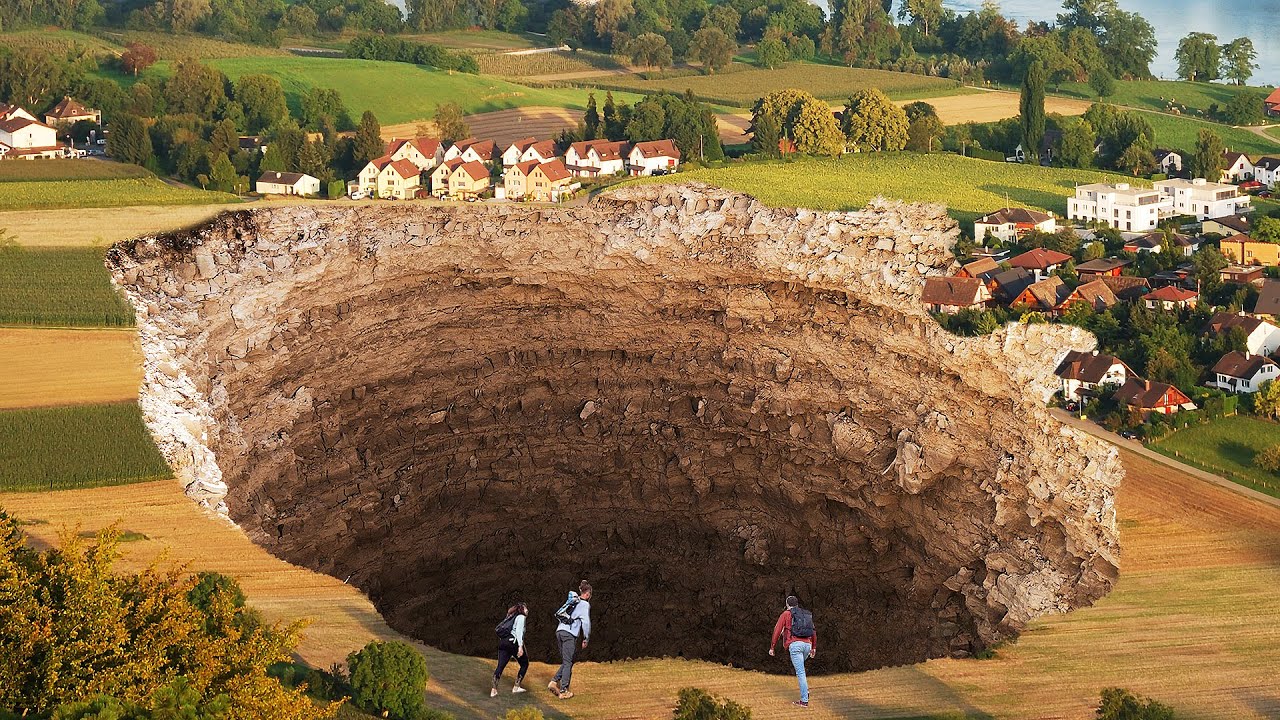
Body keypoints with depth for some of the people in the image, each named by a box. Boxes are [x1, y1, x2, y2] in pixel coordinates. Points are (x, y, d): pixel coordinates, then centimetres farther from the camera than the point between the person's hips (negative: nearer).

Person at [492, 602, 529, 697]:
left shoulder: (510, 617, 27)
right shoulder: (521, 617, 4)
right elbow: (519, 631, -11)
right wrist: (520, 646, -19)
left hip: (502, 642, 7)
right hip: (513, 642, -7)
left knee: (500, 666, 0)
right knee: (524, 664, 11)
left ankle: (494, 690, -10)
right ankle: (516, 687, 9)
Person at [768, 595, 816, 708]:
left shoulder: (786, 614, 10)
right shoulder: (806, 615, 24)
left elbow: (777, 630, 3)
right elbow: (813, 632, 25)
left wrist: (772, 647, 6)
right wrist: (814, 647, 34)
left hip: (795, 644, -5)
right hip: (807, 645, 5)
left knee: (800, 673, -8)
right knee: (800, 668, 28)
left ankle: (804, 700, -10)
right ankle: (805, 691, 10)